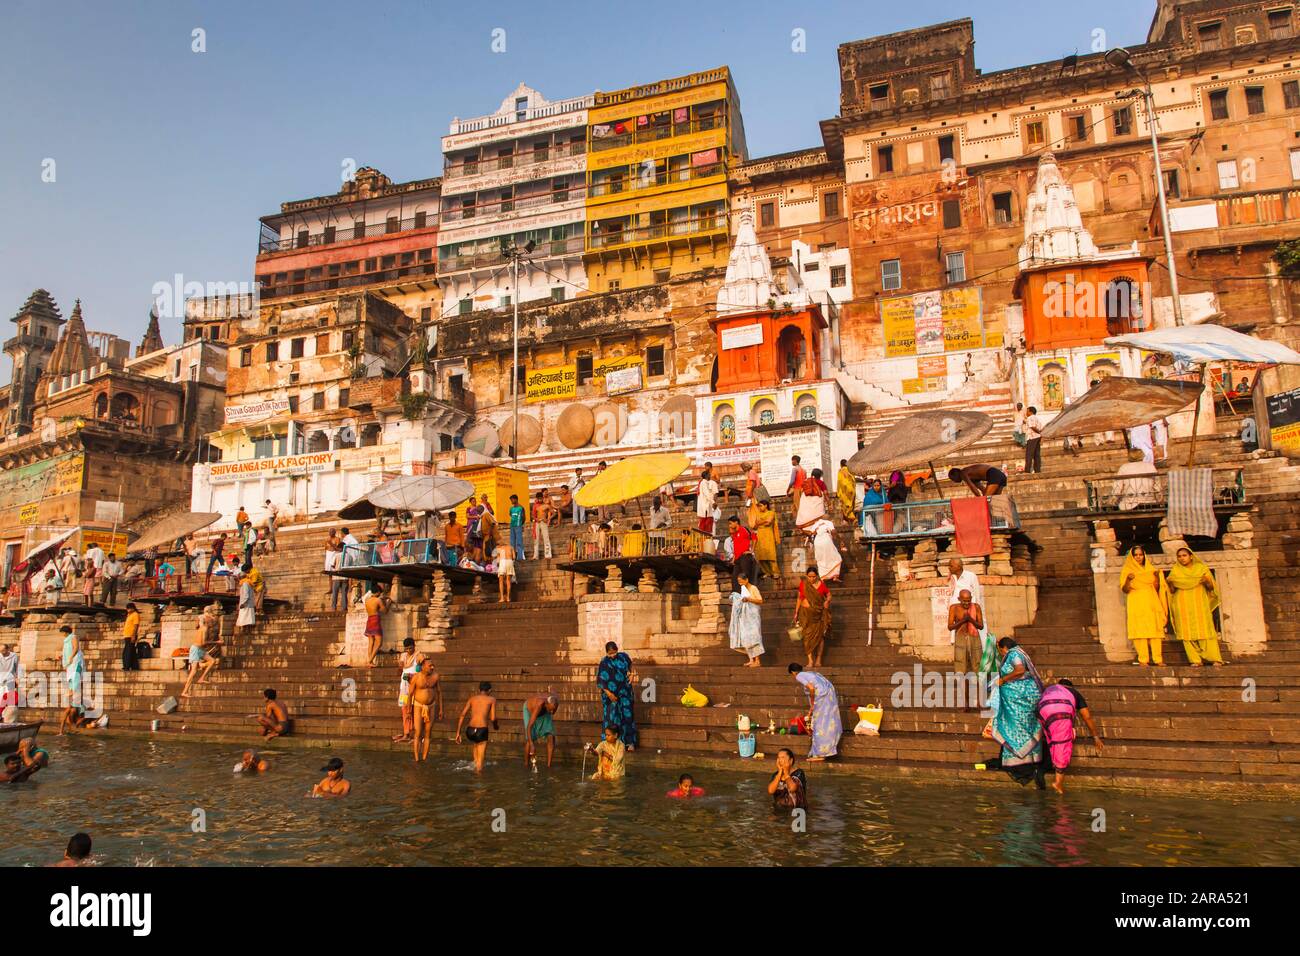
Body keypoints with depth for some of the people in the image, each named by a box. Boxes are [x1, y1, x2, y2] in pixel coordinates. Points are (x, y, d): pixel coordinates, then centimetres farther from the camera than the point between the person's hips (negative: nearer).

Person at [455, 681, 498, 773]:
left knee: (476, 744, 35)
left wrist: (458, 732, 6)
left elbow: (462, 715, 6)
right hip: (482, 731, -4)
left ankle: (476, 764, 34)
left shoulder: (472, 699, 17)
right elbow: (493, 718, -1)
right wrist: (495, 725, 21)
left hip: (470, 731, 4)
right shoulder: (492, 699, 9)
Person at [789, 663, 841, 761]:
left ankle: (819, 754, 4)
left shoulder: (799, 676, 0)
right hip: (830, 694, 9)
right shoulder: (810, 673, 26)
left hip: (823, 697, -9)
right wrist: (811, 709, 33)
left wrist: (812, 705, -3)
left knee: (819, 724, 0)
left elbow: (811, 688, -15)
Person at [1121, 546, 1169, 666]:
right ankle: (1143, 660, -11)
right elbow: (1124, 590, -1)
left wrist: (1157, 576, -6)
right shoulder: (1127, 570, 6)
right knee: (1140, 630, -10)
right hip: (1136, 604, -3)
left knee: (1155, 629, -6)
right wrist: (1128, 579, -19)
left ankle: (1158, 659, -5)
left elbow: (1156, 587, 11)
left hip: (1151, 603, 3)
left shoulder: (1150, 569, 15)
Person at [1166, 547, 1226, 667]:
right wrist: (1170, 583, -13)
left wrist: (1207, 582, -13)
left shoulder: (1201, 568, 9)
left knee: (1205, 629, -8)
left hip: (1200, 604, 0)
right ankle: (1196, 660, -3)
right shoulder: (1175, 571, 9)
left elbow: (1211, 588, 8)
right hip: (1183, 605, 0)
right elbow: (1172, 591, 7)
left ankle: (1214, 659, -5)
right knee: (1187, 632, -5)